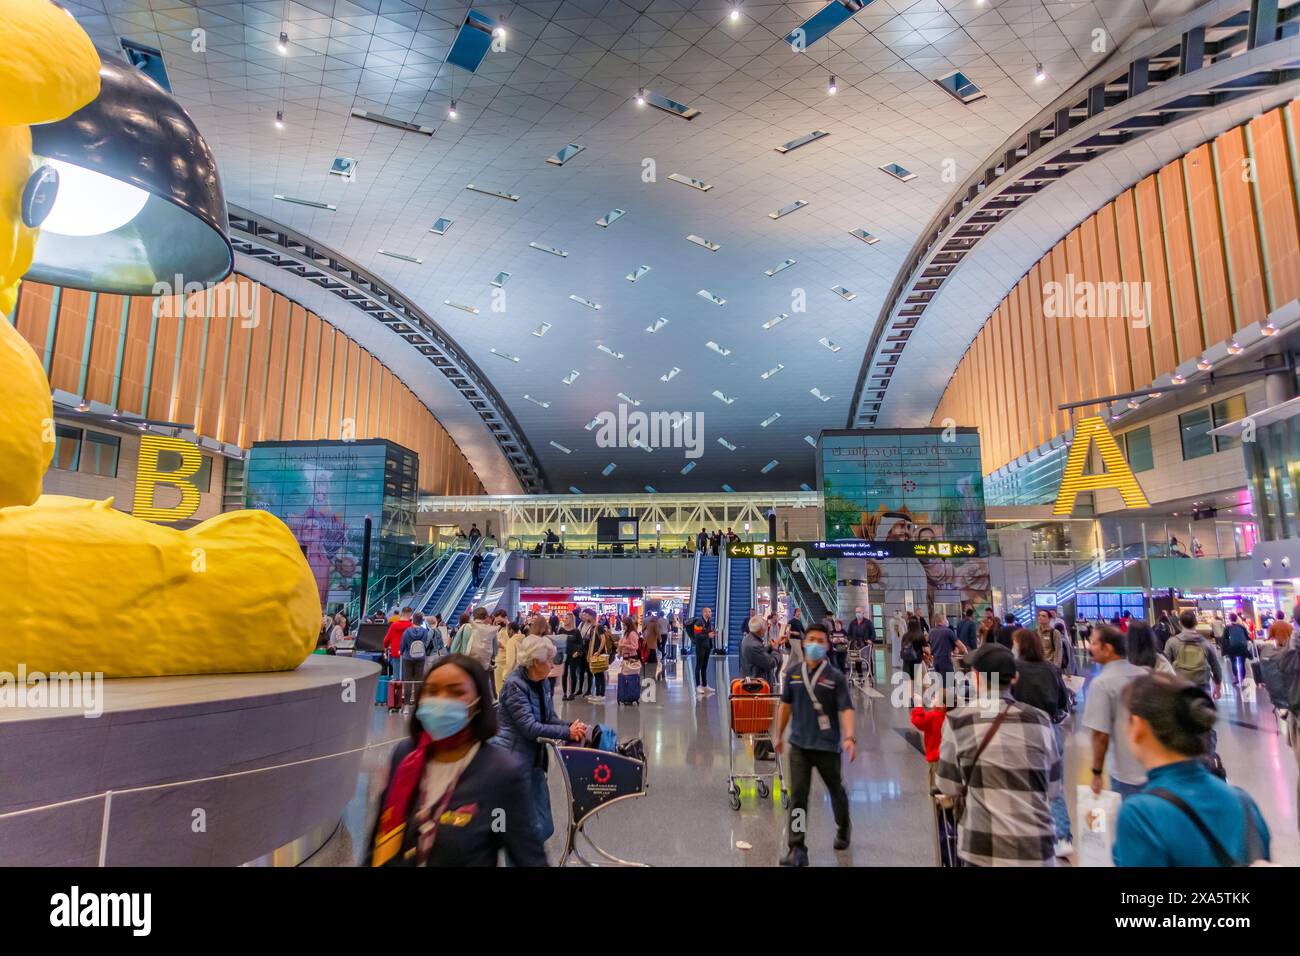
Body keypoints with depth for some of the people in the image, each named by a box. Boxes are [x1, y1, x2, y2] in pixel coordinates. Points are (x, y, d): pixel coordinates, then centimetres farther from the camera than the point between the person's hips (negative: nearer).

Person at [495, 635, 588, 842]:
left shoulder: (543, 683, 5)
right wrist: (568, 733, -25)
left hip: (534, 760, 8)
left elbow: (550, 717, 6)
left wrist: (571, 727, -14)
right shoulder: (515, 685, -20)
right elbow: (529, 728, -25)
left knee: (543, 827, 11)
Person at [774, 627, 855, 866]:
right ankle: (797, 849, 1)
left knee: (836, 791, 18)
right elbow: (785, 704, 10)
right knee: (797, 795, -5)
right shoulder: (793, 672, 1)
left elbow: (846, 709, -14)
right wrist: (779, 734, 14)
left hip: (828, 745, -1)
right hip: (799, 744, 1)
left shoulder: (836, 677, -7)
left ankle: (843, 828, 45)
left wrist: (849, 737, -28)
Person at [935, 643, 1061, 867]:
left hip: (988, 849, -2)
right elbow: (1052, 789, 8)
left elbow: (948, 787, -1)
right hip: (1039, 847, 2)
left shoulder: (959, 720, -9)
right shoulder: (1040, 720, 0)